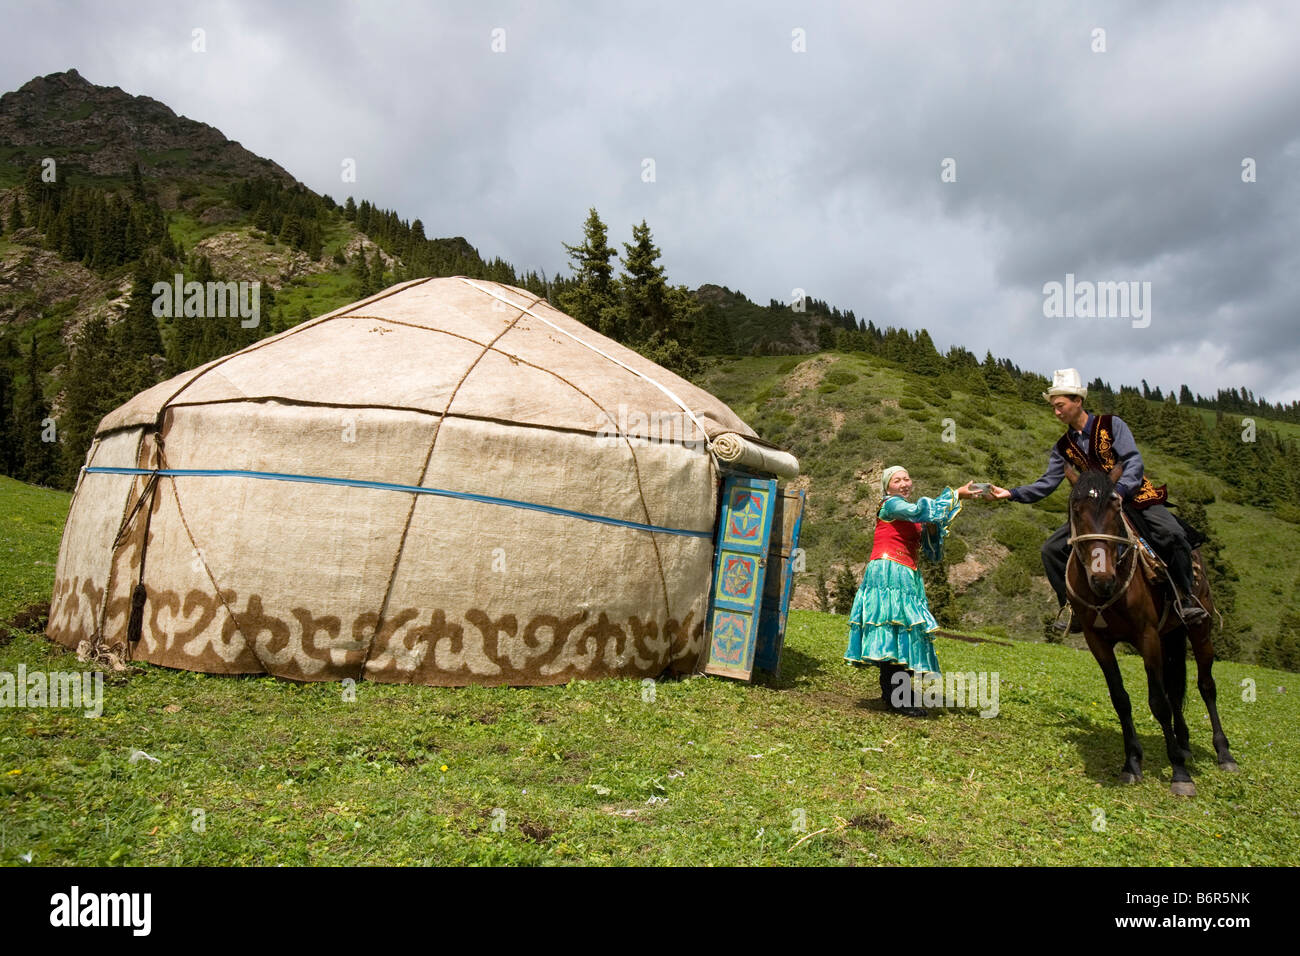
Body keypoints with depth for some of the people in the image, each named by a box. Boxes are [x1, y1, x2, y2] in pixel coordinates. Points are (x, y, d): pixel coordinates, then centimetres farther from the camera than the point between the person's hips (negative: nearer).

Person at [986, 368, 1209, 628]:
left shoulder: (1111, 424, -7)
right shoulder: (1063, 447, 6)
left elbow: (1134, 461, -16)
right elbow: (1047, 483, 0)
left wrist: (1119, 492, -33)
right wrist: (1012, 494, -14)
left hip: (1136, 498, -4)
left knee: (1172, 534, -30)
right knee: (1052, 549, -8)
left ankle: (1186, 597, -10)